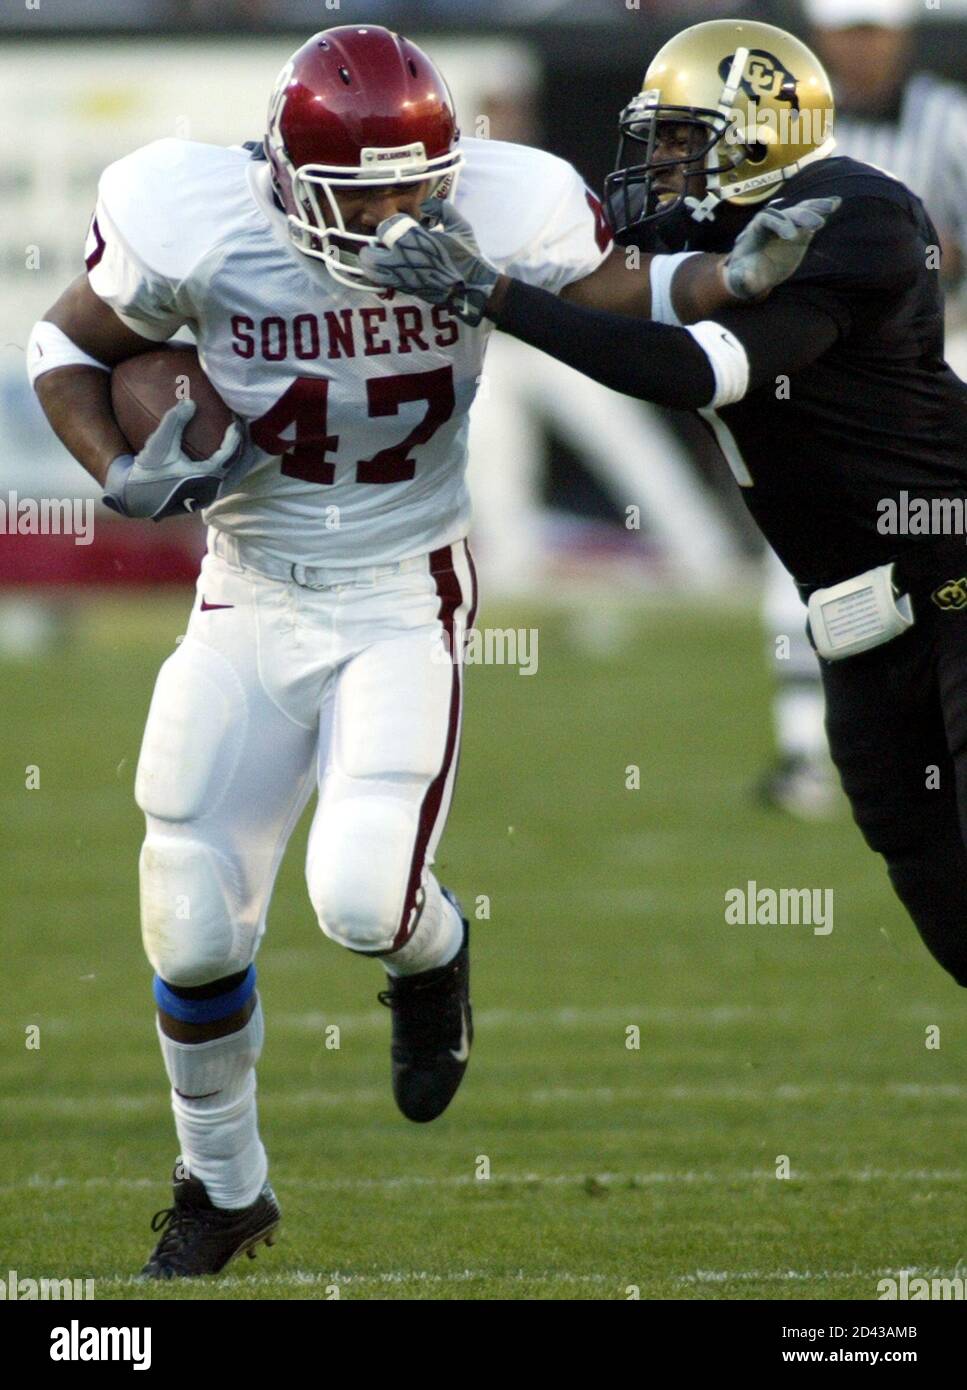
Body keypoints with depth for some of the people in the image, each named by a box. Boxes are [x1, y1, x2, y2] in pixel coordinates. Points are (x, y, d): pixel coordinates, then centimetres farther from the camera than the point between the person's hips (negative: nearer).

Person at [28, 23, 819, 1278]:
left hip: (405, 601, -1)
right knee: (193, 930, 1)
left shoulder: (498, 218, -17)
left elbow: (613, 304, 3)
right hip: (251, 608, 1)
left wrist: (740, 275, -14)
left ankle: (431, 956, 18)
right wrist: (124, 476, -16)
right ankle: (222, 1187, 27)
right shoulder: (195, 231, -17)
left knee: (364, 900, -22)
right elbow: (68, 350, 0)